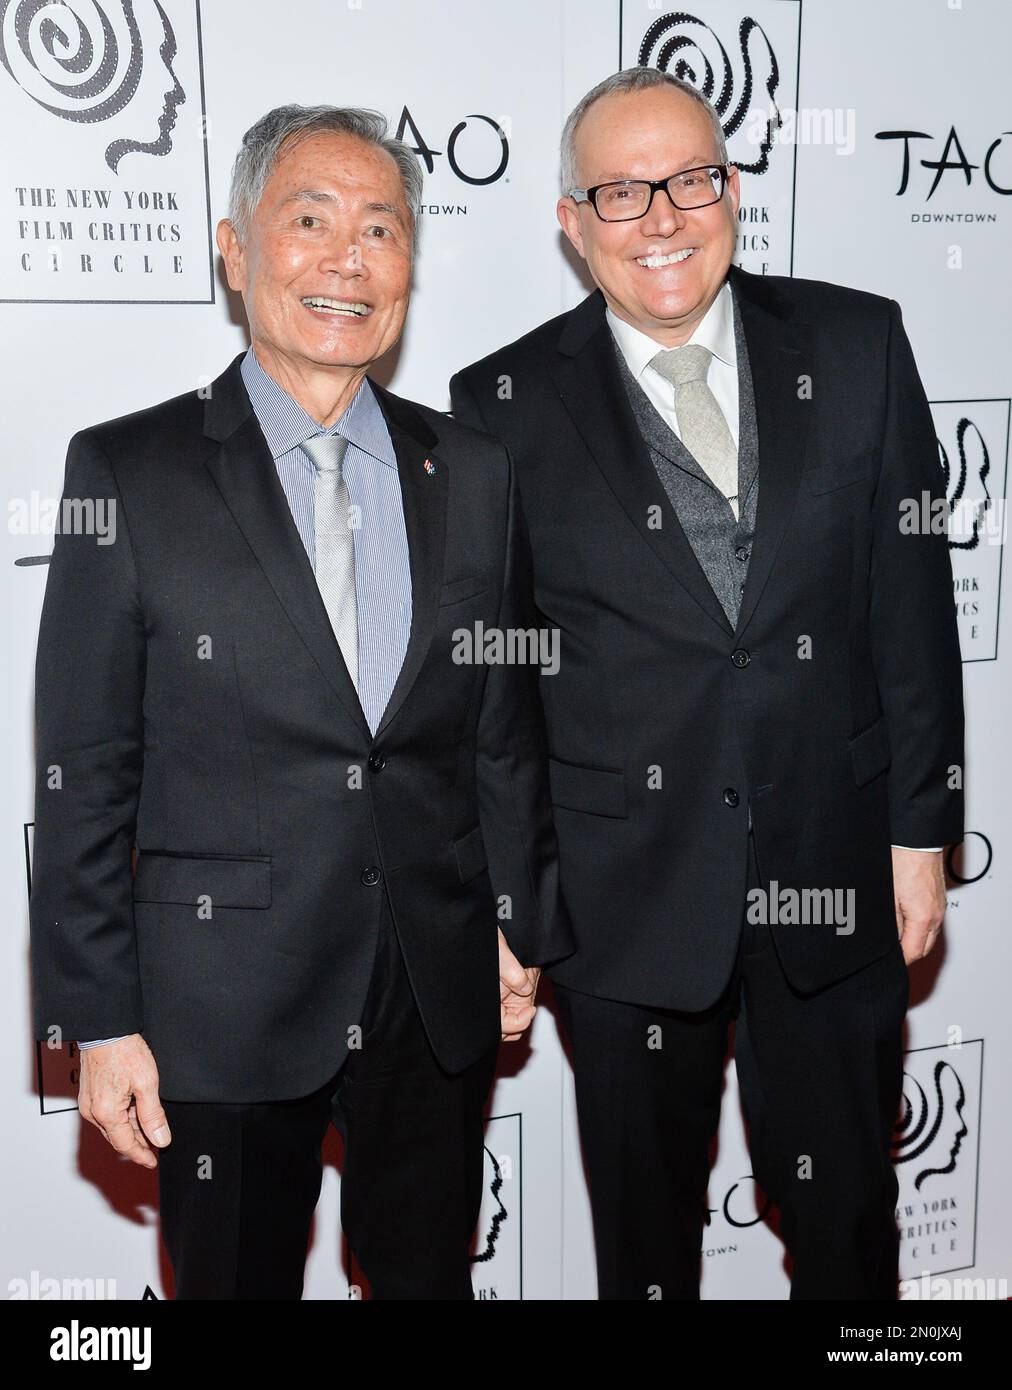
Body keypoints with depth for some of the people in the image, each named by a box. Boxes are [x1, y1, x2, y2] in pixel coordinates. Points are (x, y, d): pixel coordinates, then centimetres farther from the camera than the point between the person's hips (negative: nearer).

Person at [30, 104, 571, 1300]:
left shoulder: (472, 472, 4)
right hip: (223, 1011, -3)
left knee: (429, 1278, 19)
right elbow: (83, 774, -7)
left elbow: (507, 729, 9)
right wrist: (98, 1020, -7)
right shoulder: (128, 472, -6)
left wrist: (520, 927, 9)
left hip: (440, 999, 3)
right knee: (236, 1279, 15)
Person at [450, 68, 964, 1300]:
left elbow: (911, 600, 1)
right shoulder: (507, 403, -5)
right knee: (644, 1222, 19)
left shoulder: (856, 345, 0)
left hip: (835, 871, 2)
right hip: (625, 890, -1)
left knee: (844, 1210, 19)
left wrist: (920, 828, 1)